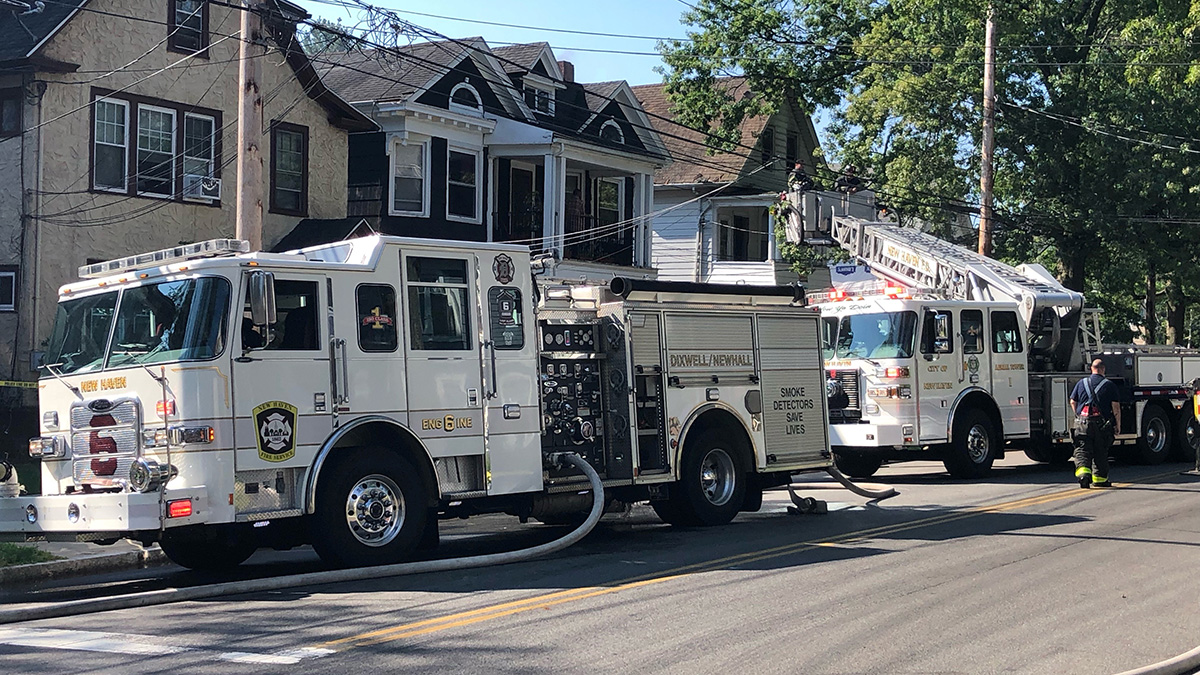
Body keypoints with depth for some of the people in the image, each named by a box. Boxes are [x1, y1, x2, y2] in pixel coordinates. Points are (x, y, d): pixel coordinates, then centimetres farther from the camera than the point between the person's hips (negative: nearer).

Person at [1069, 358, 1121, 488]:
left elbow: (1073, 402, 13)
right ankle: (1099, 478, 17)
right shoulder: (1109, 385, 0)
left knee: (1082, 450, -2)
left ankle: (1082, 470, -25)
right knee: (1100, 452, 10)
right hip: (1103, 424, -1)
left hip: (1083, 424, 1)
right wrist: (1118, 424, 5)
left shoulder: (1081, 383, 7)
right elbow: (1116, 407, -3)